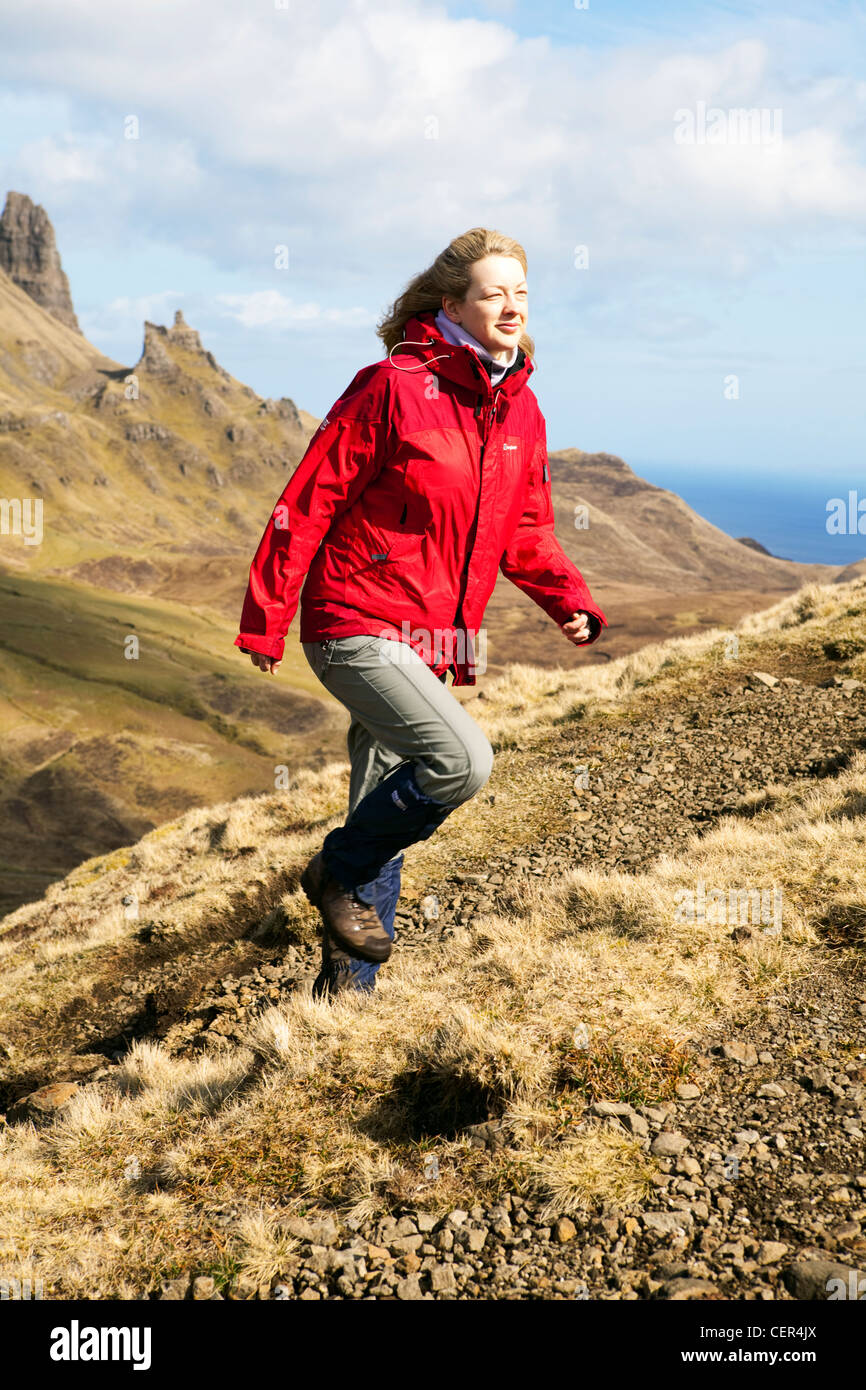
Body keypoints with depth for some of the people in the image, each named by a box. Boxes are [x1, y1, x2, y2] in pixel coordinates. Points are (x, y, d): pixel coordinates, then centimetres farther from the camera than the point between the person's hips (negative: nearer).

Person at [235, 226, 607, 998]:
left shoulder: (522, 411, 8)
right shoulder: (394, 386, -12)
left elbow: (526, 530, 17)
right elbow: (311, 499, -10)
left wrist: (572, 602, -1)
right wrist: (266, 617, -10)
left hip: (434, 642, 7)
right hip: (356, 623, -7)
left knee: (387, 815, 12)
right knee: (463, 759, -23)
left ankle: (345, 988, 26)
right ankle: (337, 873, 2)